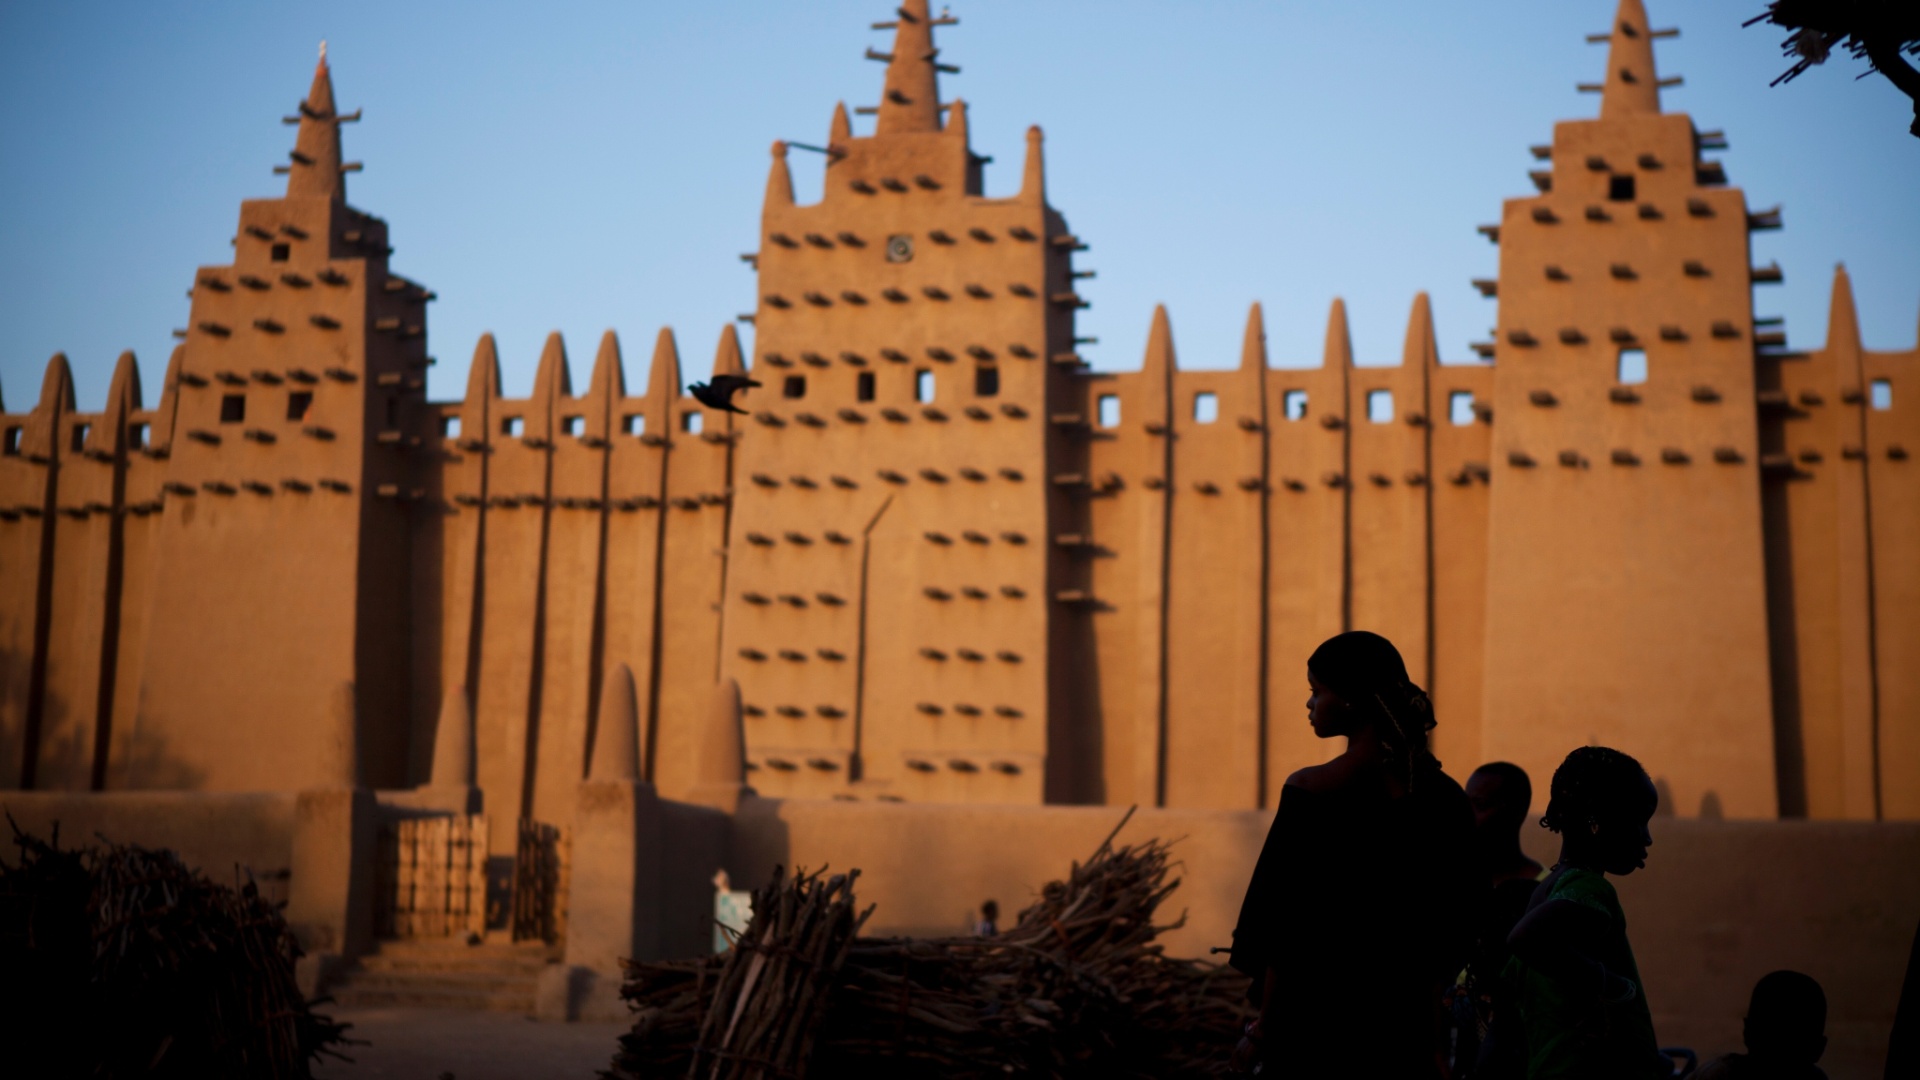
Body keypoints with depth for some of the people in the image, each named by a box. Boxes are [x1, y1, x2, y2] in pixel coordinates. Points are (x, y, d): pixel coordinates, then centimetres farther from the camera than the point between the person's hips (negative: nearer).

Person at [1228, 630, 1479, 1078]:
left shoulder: (1313, 792, -13)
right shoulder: (1444, 794, 3)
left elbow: (1286, 923, -11)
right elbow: (1455, 925, 10)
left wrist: (1263, 1029, -2)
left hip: (1319, 1016, -5)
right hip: (1406, 1019, 5)